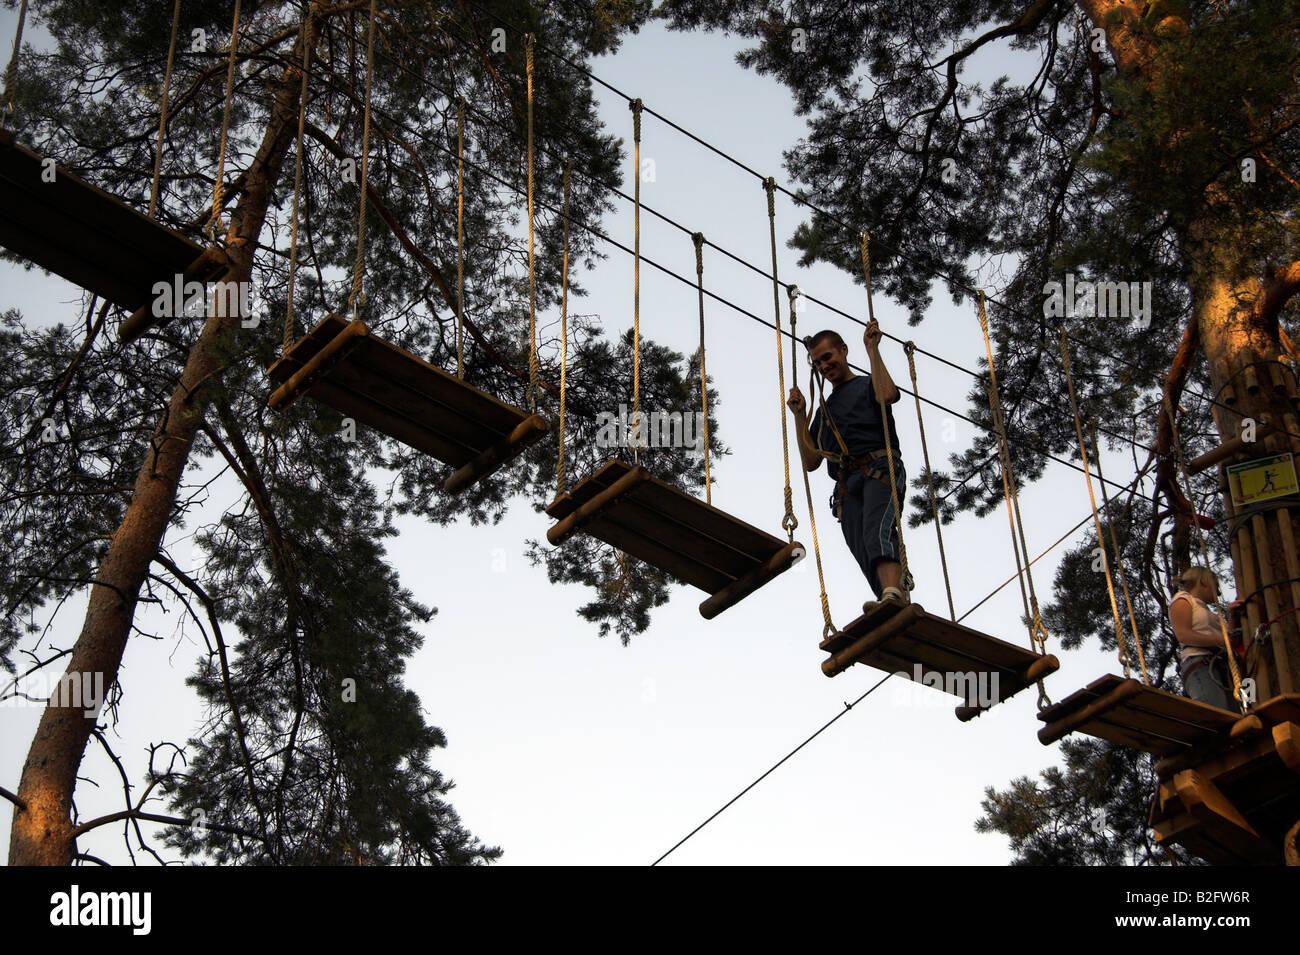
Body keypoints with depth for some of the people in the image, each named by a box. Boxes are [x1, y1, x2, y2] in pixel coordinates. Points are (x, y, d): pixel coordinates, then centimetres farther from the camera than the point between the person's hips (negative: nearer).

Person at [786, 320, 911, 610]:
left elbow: (887, 395, -9)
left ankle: (893, 596, -55)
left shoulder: (867, 385, 19)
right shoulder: (824, 410, 34)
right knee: (866, 556, -16)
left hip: (880, 469, -5)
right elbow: (810, 462, 24)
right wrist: (800, 416, 17)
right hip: (847, 485, 6)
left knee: (877, 530, -33)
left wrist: (872, 348, -3)